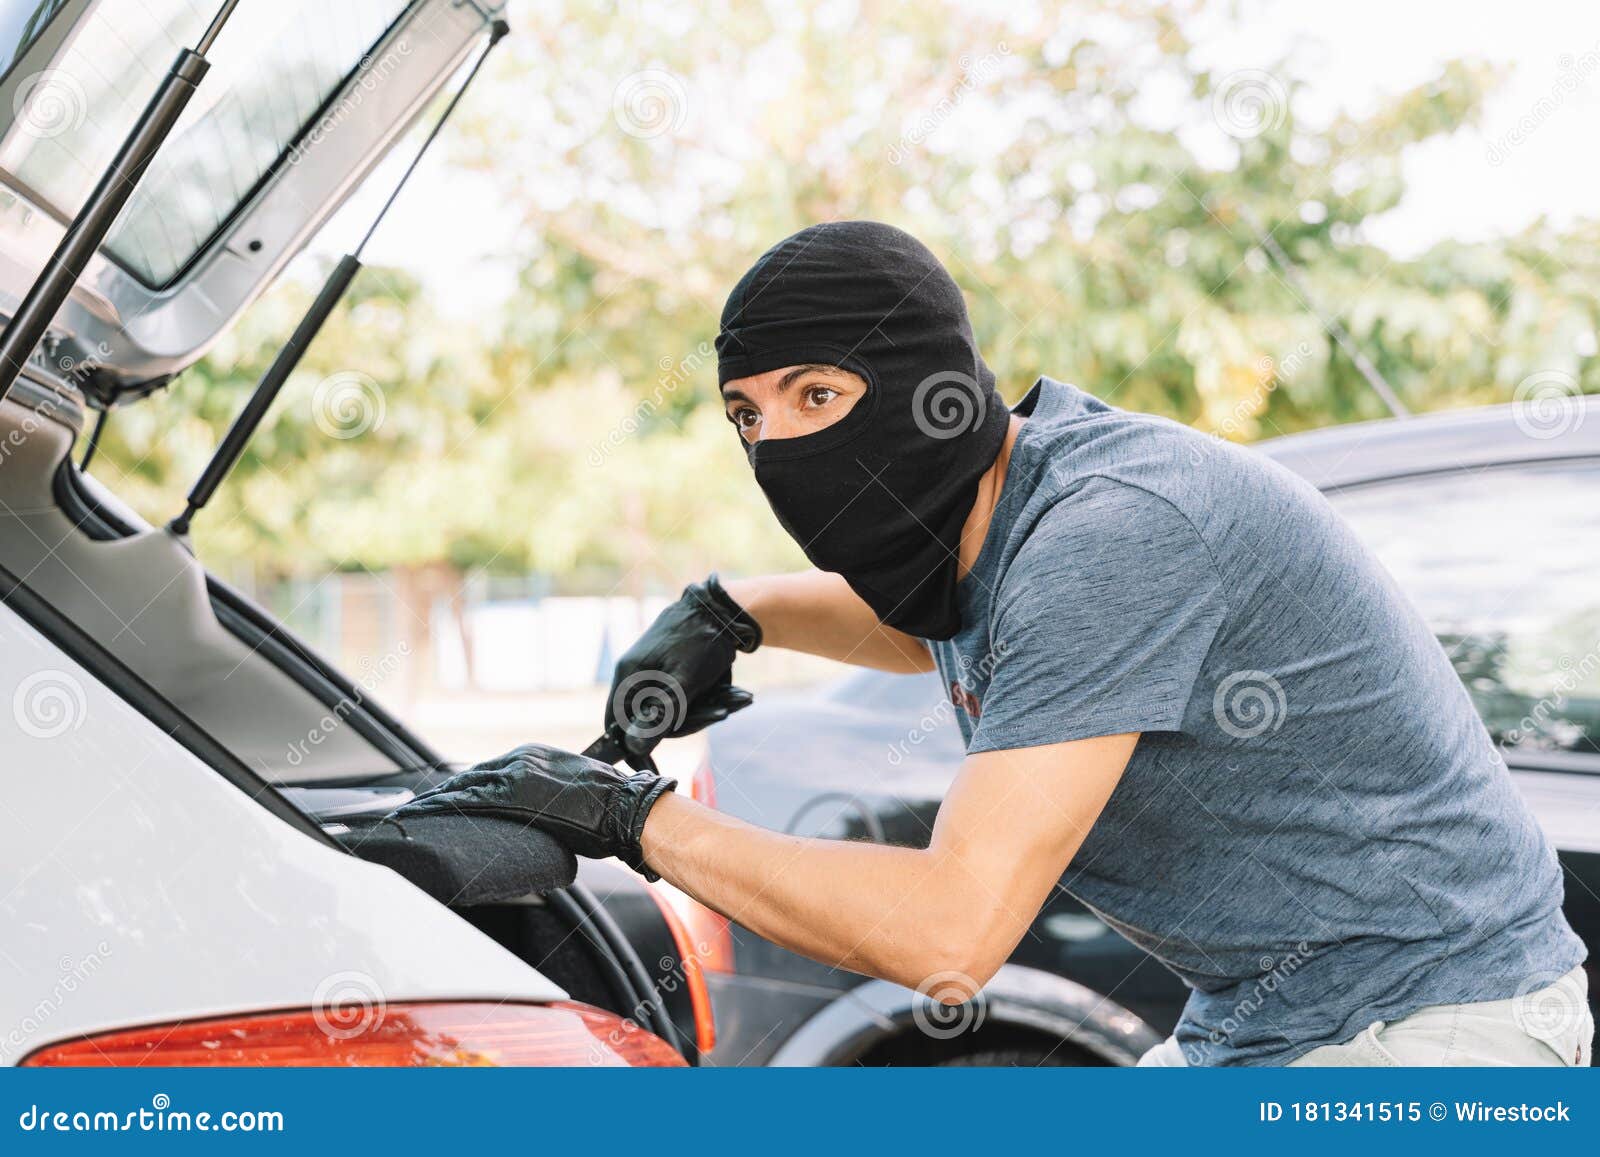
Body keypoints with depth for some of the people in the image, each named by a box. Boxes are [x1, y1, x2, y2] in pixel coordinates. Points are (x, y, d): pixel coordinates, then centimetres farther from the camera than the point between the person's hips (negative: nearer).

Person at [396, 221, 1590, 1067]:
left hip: (1433, 1020, -9)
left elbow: (951, 930, -32)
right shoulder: (979, 524, 2)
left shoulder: (1109, 529, -28)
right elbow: (921, 624, 29)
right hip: (1249, 1025, 9)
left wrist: (637, 816, -22)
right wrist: (728, 612, 9)